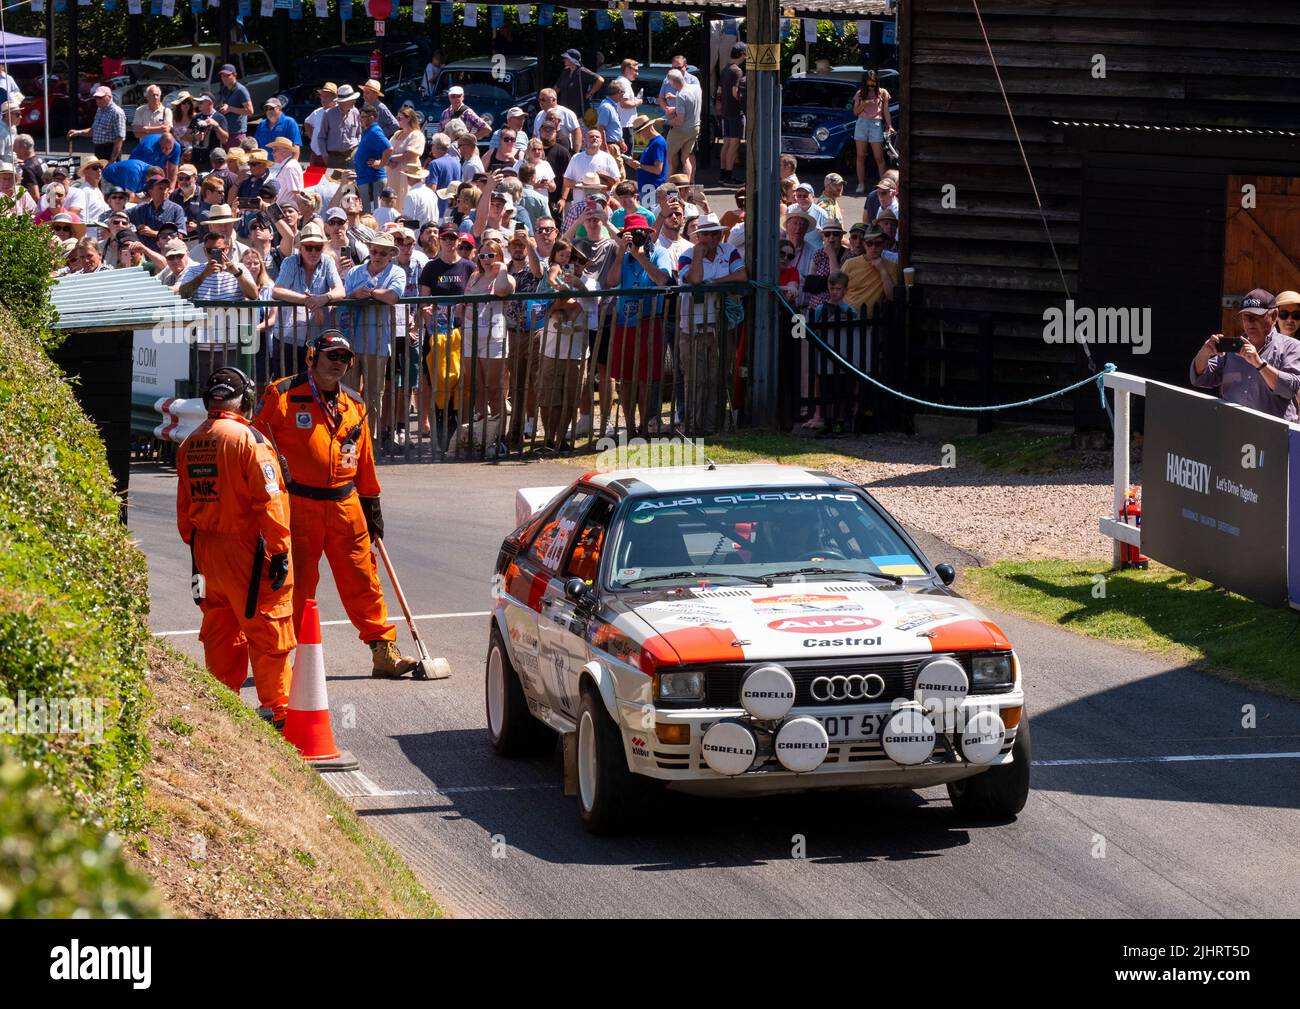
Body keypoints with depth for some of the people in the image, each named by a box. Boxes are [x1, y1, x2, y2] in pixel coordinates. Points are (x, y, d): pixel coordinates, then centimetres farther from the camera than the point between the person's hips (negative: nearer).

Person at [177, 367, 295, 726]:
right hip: (246, 549, -7)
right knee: (266, 629, 0)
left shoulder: (190, 445, 8)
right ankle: (278, 708, 1)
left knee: (219, 629, 16)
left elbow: (184, 506, 14)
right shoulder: (248, 439, -14)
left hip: (206, 548, 7)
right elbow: (270, 499, -18)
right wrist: (280, 551, -14)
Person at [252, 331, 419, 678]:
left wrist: (372, 505, 20)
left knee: (362, 580, 5)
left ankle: (384, 651, 9)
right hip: (298, 504, -4)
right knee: (297, 582, 0)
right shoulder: (283, 395, -2)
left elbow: (364, 460, 20)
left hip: (346, 506, 4)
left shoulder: (353, 406, 14)